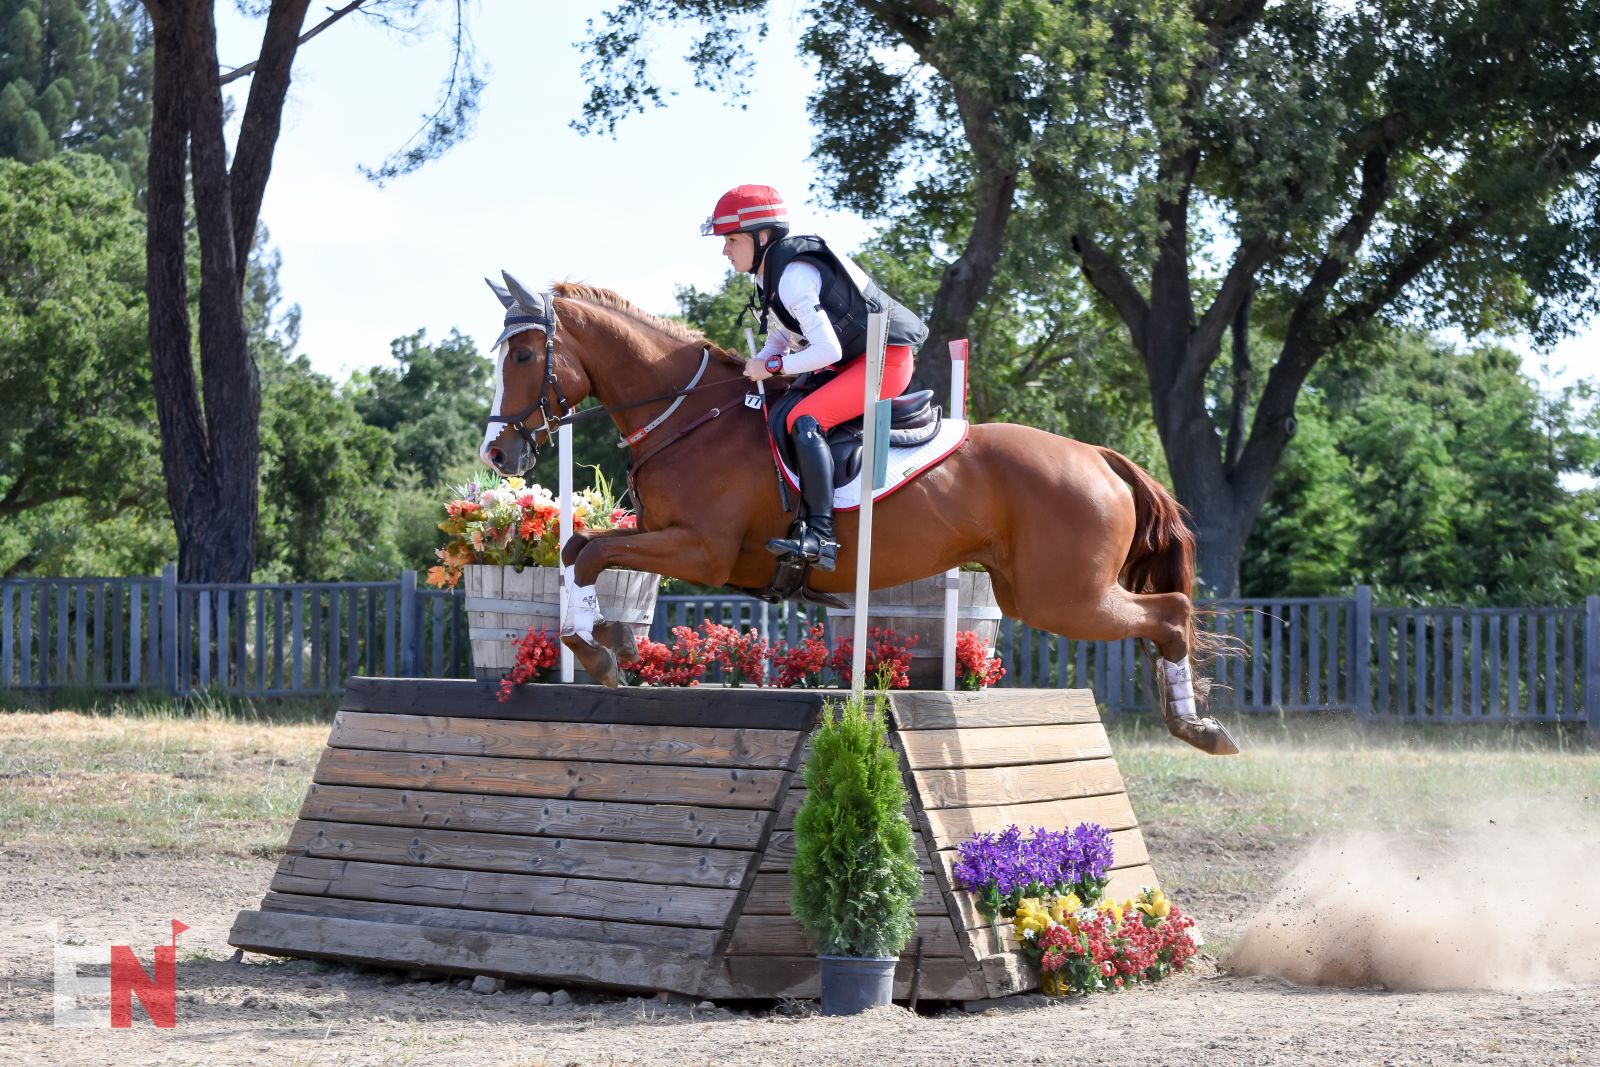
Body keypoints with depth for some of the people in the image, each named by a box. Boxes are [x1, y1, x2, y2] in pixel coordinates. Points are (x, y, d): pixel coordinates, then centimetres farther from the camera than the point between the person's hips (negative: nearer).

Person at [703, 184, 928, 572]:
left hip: (884, 361, -11)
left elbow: (827, 351, -28)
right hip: (853, 361, 11)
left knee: (804, 420, -28)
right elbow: (779, 340, 16)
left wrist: (774, 366, -18)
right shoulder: (771, 274, 8)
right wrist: (755, 367, -3)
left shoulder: (793, 277, -23)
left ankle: (820, 535, -33)